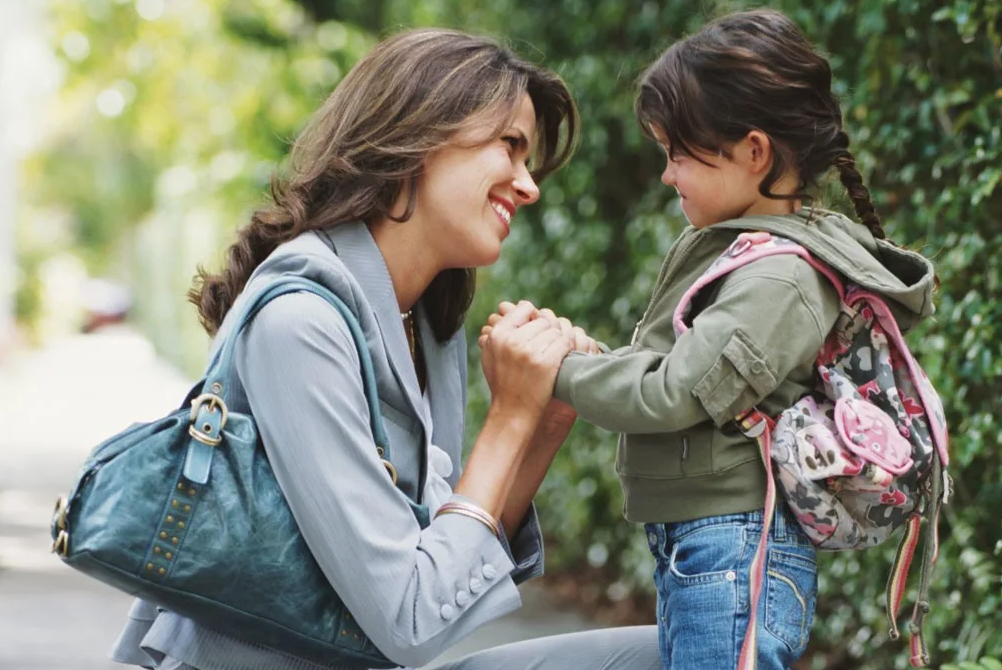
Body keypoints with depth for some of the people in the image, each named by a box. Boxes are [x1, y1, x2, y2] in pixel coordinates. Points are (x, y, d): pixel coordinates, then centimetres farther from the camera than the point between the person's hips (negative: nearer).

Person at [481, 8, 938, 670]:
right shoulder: (721, 246, 13)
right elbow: (655, 365, 15)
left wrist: (550, 368, -10)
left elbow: (669, 395, -19)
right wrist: (570, 348, -1)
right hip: (688, 548, 10)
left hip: (736, 555, -10)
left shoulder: (781, 278, -16)